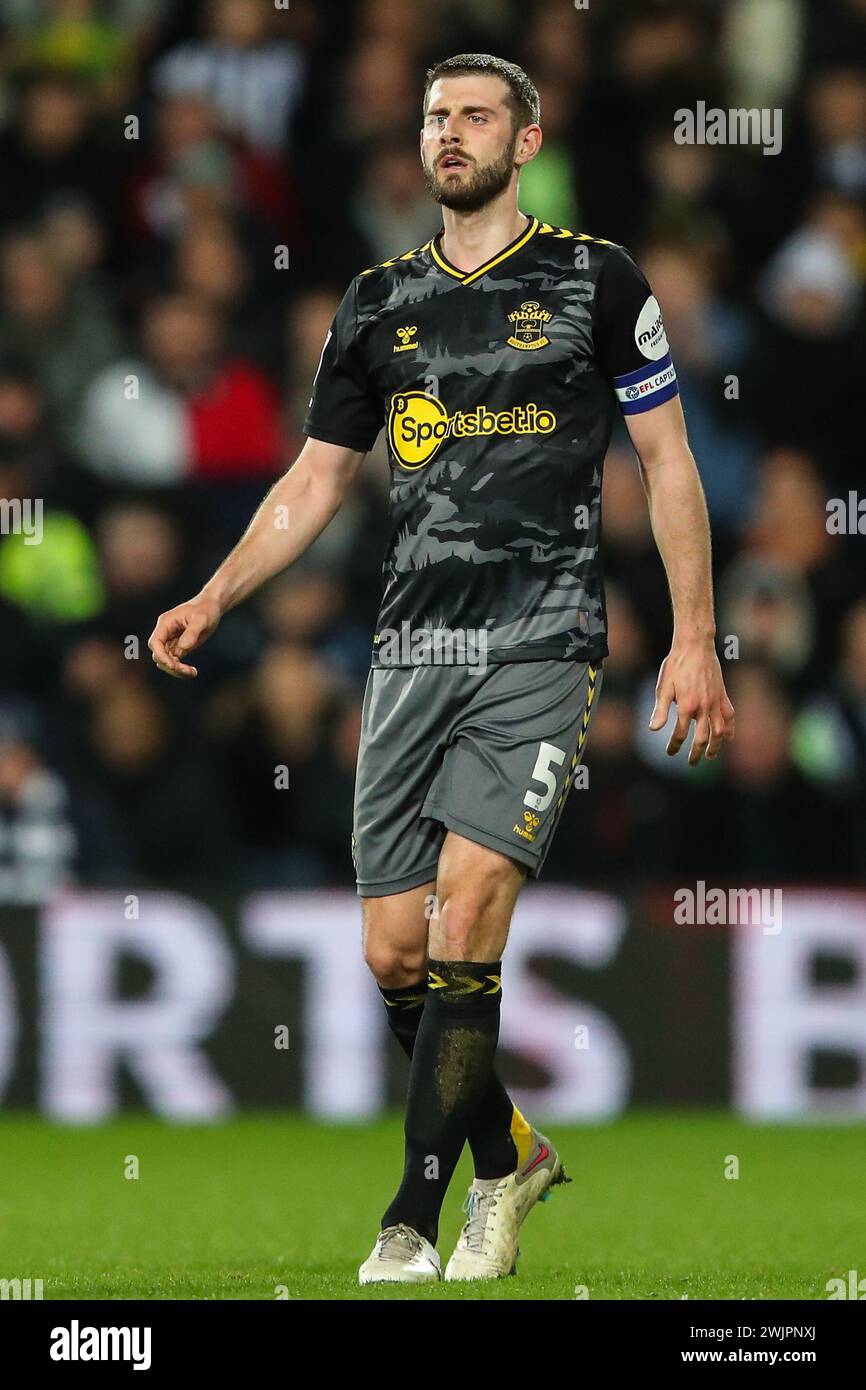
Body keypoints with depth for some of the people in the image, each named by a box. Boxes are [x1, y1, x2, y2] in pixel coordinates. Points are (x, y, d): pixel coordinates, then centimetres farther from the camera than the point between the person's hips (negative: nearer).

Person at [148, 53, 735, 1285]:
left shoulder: (596, 281, 3)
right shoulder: (381, 303, 14)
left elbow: (667, 459, 5)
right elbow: (316, 480, 18)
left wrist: (695, 639, 0)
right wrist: (214, 599, 5)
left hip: (540, 646, -5)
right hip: (412, 651, 5)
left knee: (465, 920, -17)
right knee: (394, 951, 1)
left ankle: (411, 1226, -13)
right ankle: (509, 1156, 25)